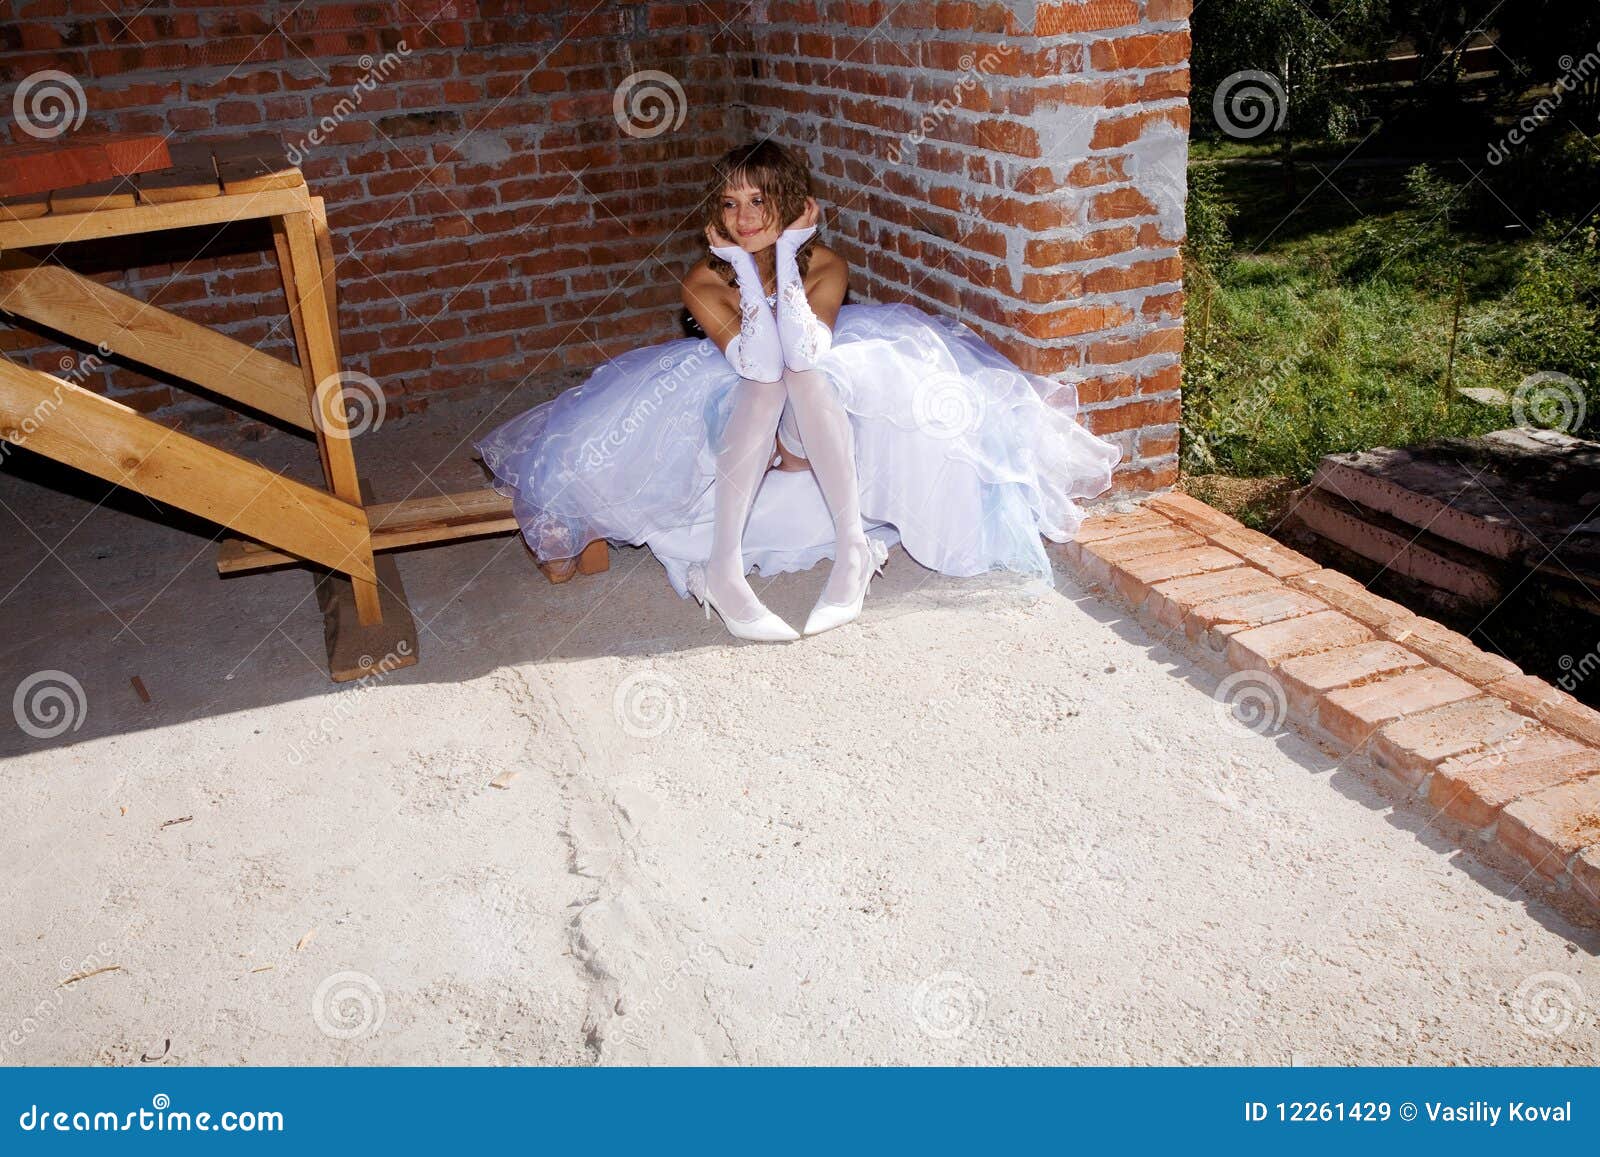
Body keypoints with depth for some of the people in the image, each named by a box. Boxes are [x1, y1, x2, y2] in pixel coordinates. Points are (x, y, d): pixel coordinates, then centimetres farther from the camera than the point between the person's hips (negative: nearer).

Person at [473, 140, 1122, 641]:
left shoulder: (825, 266, -15)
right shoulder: (705, 282, -15)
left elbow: (806, 357, -33)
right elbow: (757, 367, -30)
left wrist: (785, 256, -30)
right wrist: (746, 270, -28)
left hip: (818, 430, 0)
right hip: (740, 434, 0)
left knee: (804, 372, -32)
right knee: (767, 384, -34)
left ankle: (852, 547, -37)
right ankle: (723, 569, -42)